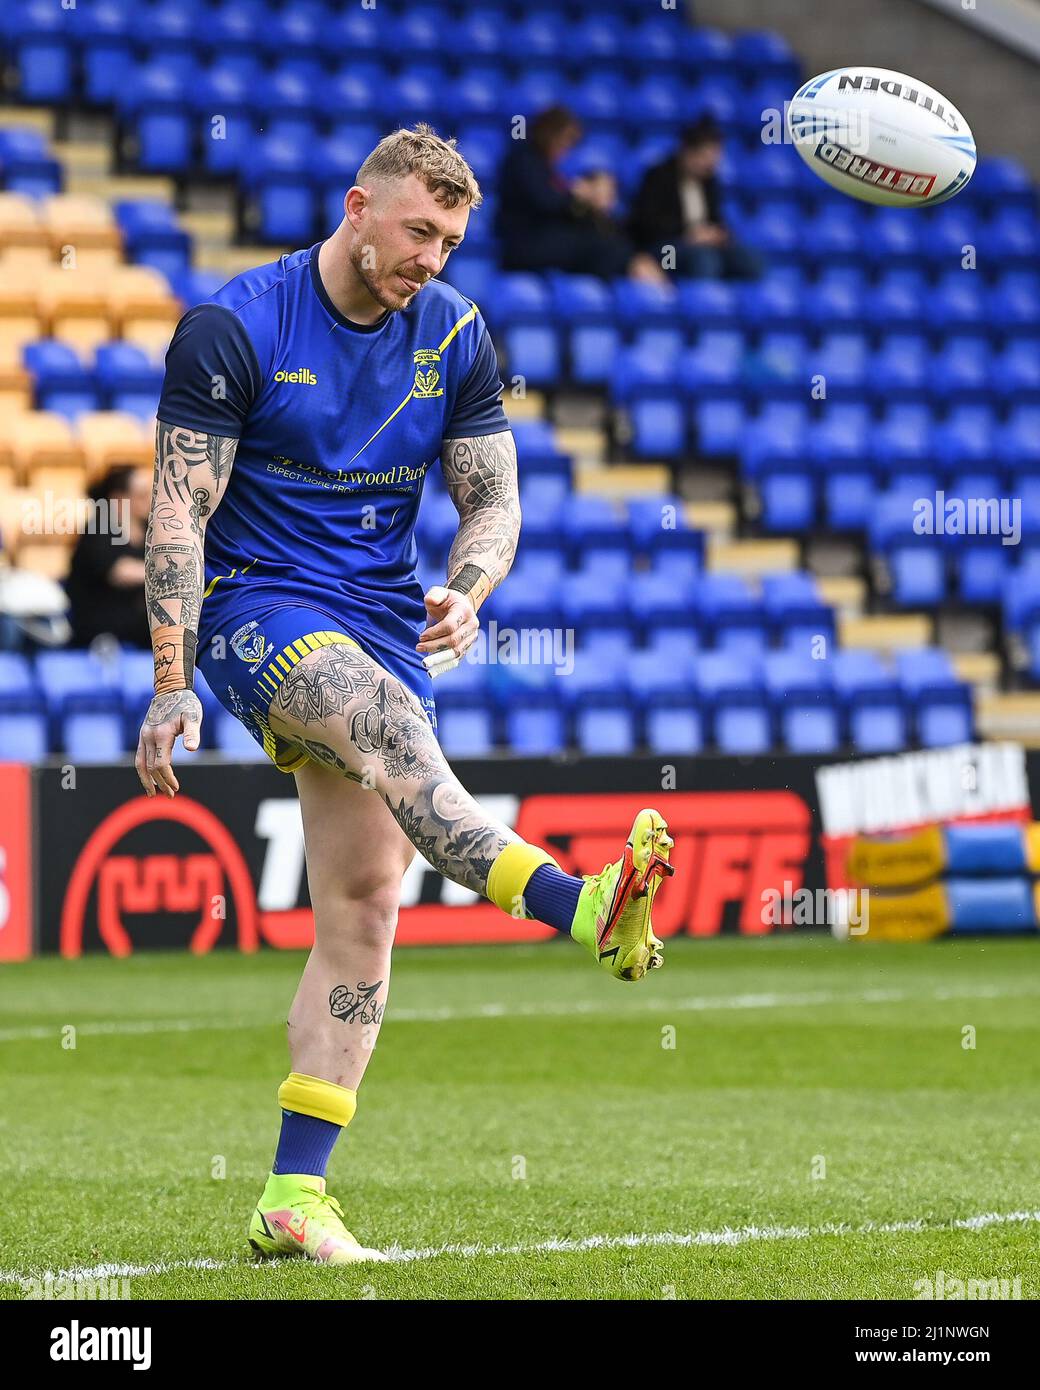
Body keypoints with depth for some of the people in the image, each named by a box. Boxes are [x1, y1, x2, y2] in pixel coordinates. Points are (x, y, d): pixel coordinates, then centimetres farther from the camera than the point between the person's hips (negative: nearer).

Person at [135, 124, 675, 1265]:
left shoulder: (453, 337, 6)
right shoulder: (232, 328, -8)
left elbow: (493, 498, 11)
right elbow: (179, 510, -8)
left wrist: (465, 593, -12)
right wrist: (172, 684, -14)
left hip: (385, 626, 5)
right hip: (255, 605, -5)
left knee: (364, 903, -3)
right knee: (392, 725, -36)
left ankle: (293, 1195, 1)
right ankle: (584, 909, -59)